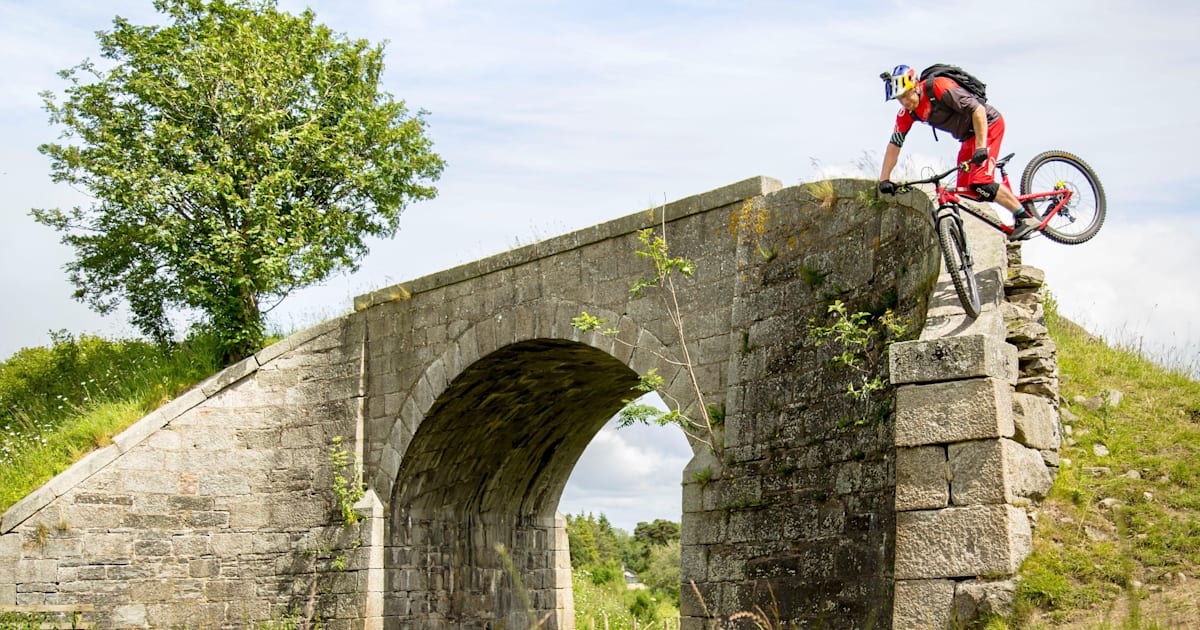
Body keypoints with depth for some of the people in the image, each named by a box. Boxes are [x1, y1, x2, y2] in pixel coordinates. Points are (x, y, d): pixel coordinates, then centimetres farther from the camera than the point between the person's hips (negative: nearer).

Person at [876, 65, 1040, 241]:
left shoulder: (940, 88, -27)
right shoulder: (907, 113, -6)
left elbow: (978, 110, -27)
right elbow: (894, 144, 0)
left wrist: (981, 148, -32)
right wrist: (884, 178, -6)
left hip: (988, 124, -8)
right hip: (968, 137, 8)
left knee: (980, 183, -23)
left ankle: (1025, 218, -14)